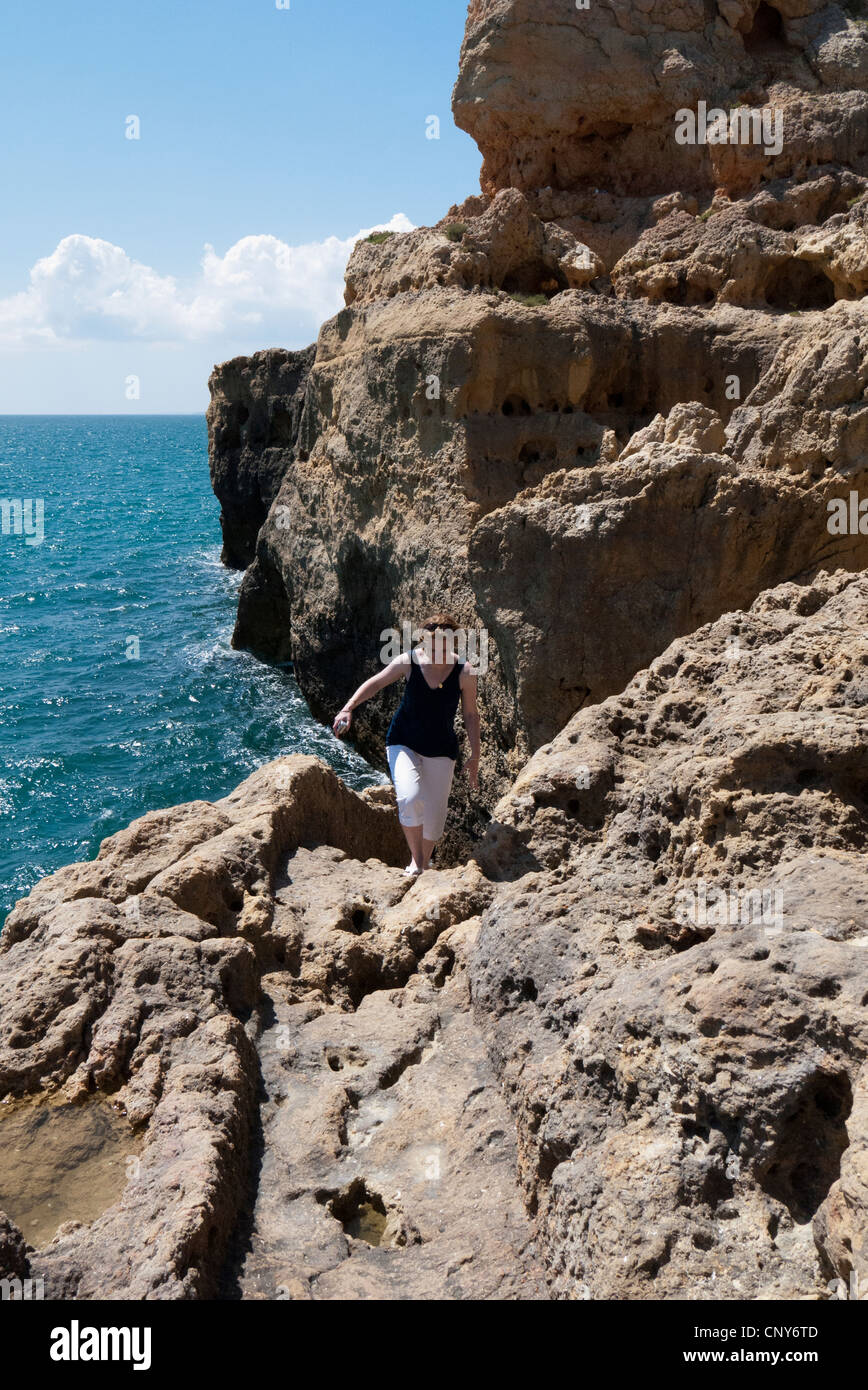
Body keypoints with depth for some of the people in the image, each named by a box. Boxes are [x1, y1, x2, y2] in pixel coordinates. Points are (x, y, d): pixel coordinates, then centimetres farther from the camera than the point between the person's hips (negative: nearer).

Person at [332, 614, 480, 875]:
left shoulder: (464, 672, -12)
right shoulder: (409, 662, -13)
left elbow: (470, 714, -2)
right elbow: (374, 684, -2)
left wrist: (475, 755, 0)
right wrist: (348, 709, -15)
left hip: (441, 749, 1)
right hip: (403, 743, -1)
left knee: (435, 814, 3)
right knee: (410, 799, -23)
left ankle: (424, 865, 26)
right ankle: (416, 861, -5)